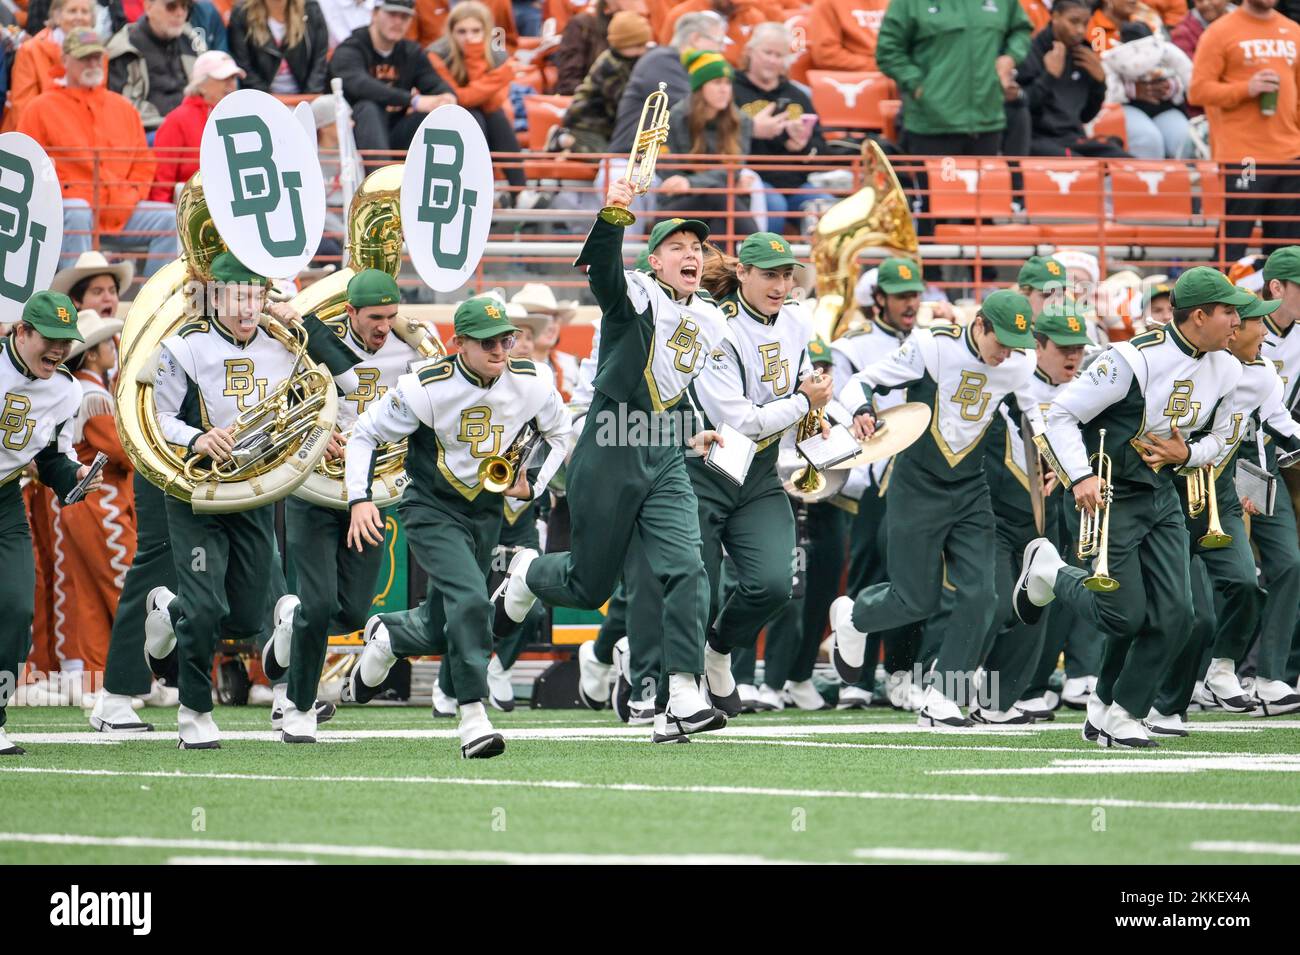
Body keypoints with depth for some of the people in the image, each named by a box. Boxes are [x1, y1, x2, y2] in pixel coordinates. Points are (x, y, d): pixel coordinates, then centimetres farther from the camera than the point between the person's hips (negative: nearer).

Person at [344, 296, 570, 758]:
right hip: (432, 510, -5)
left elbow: (557, 432, 11)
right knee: (470, 599, -26)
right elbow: (365, 433, -10)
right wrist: (360, 499, -20)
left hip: (486, 513, 5)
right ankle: (473, 717, -20)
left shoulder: (531, 385, -10)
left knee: (440, 631, 9)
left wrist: (532, 486, -3)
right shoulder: (428, 388, -21)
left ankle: (386, 636, 44)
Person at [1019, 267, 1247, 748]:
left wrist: (1186, 454, -7)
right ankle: (1049, 571, 22)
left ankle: (1114, 714, 11)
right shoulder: (1133, 359, -22)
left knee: (1173, 615, -4)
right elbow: (1061, 414, -16)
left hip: (1163, 494, 7)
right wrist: (1081, 477, -28)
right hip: (1112, 494, -7)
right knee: (1126, 615, -6)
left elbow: (1217, 436, 16)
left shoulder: (1224, 369, 1)